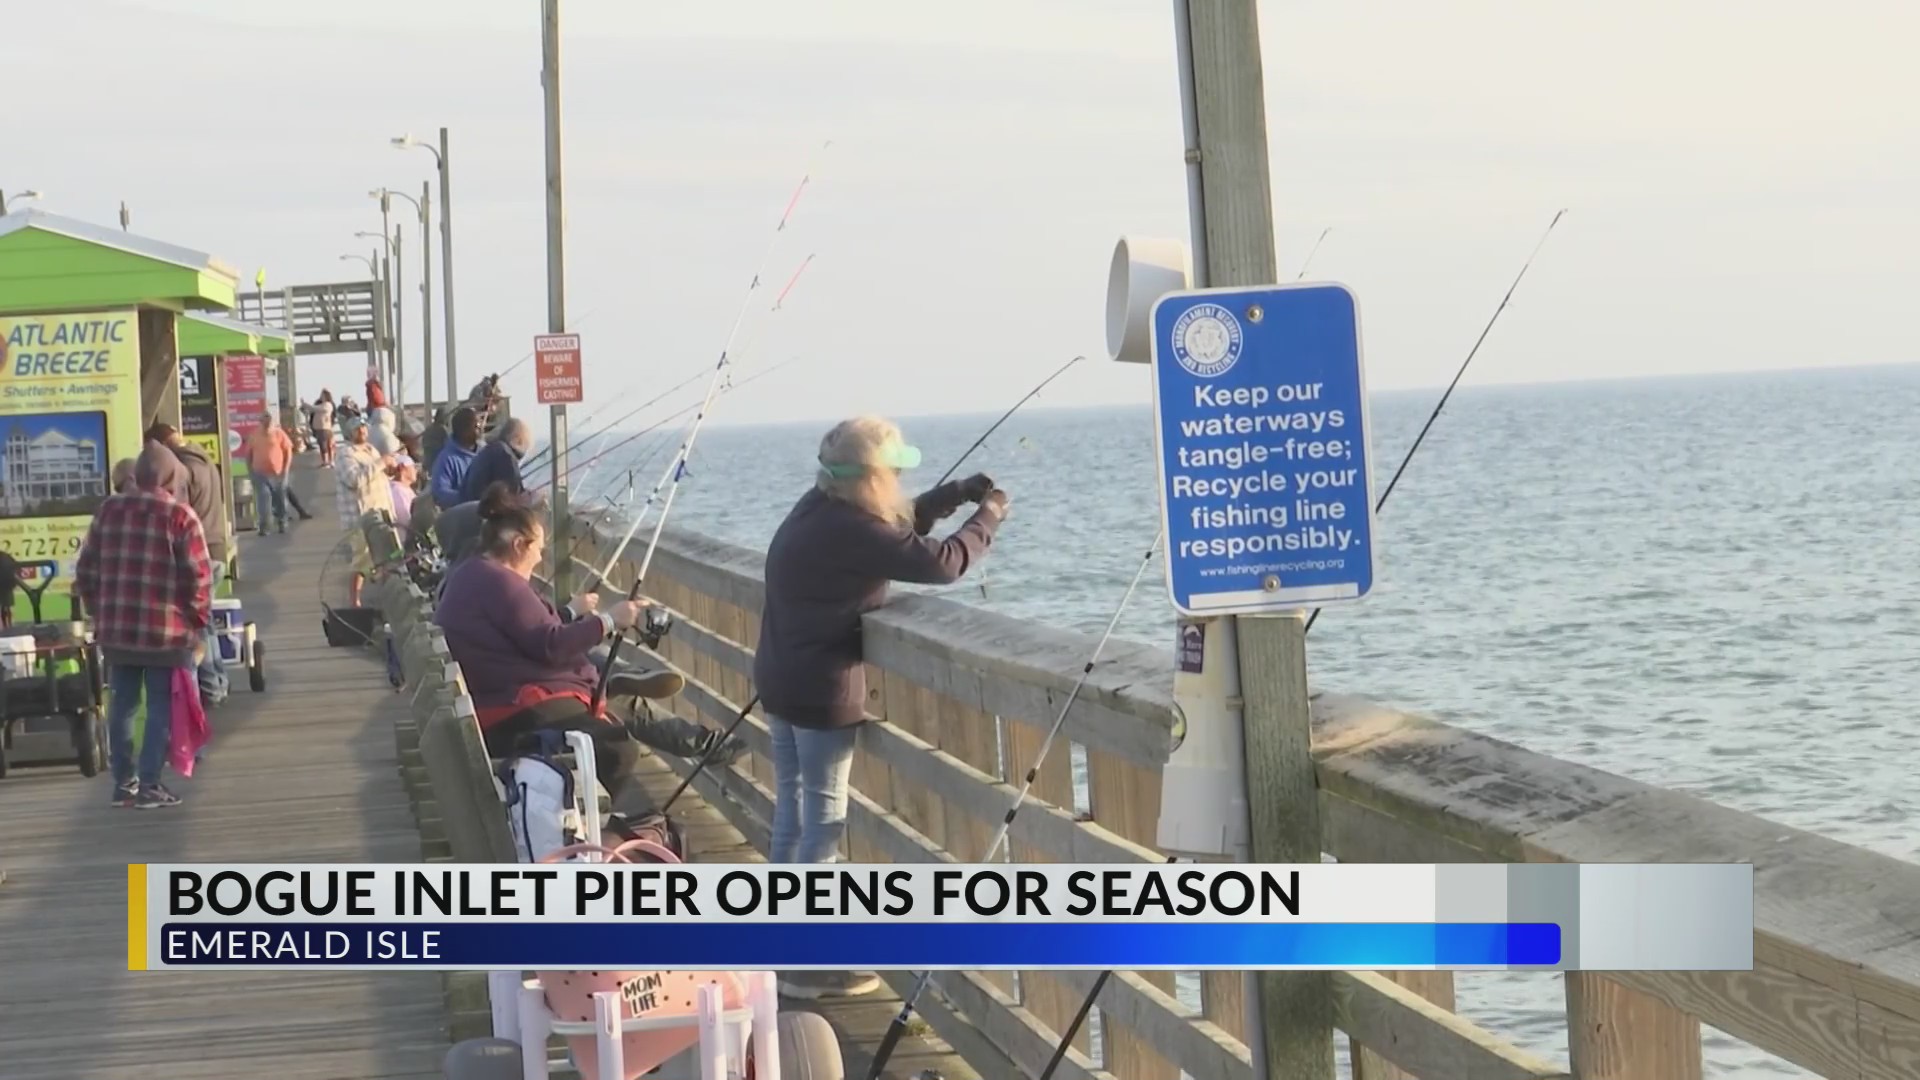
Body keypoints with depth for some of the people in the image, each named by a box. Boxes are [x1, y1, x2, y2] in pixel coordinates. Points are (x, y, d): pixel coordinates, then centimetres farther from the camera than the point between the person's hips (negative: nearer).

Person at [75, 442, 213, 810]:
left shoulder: (108, 510, 6)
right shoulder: (180, 516, -8)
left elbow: (86, 571, 9)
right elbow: (198, 578, -11)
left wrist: (100, 613, 20)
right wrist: (200, 625, 0)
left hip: (116, 629, 5)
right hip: (167, 632, -5)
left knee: (121, 705, 15)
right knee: (162, 709, 4)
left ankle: (124, 782, 20)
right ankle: (149, 786, 3)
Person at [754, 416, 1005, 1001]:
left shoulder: (816, 511, 8)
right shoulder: (850, 531, -21)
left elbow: (896, 525, 21)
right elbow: (941, 561, -22)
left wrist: (954, 495, 9)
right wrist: (988, 517, -6)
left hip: (781, 682, 10)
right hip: (824, 689, -10)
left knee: (792, 813, 17)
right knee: (823, 821, -2)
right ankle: (807, 964, 2)